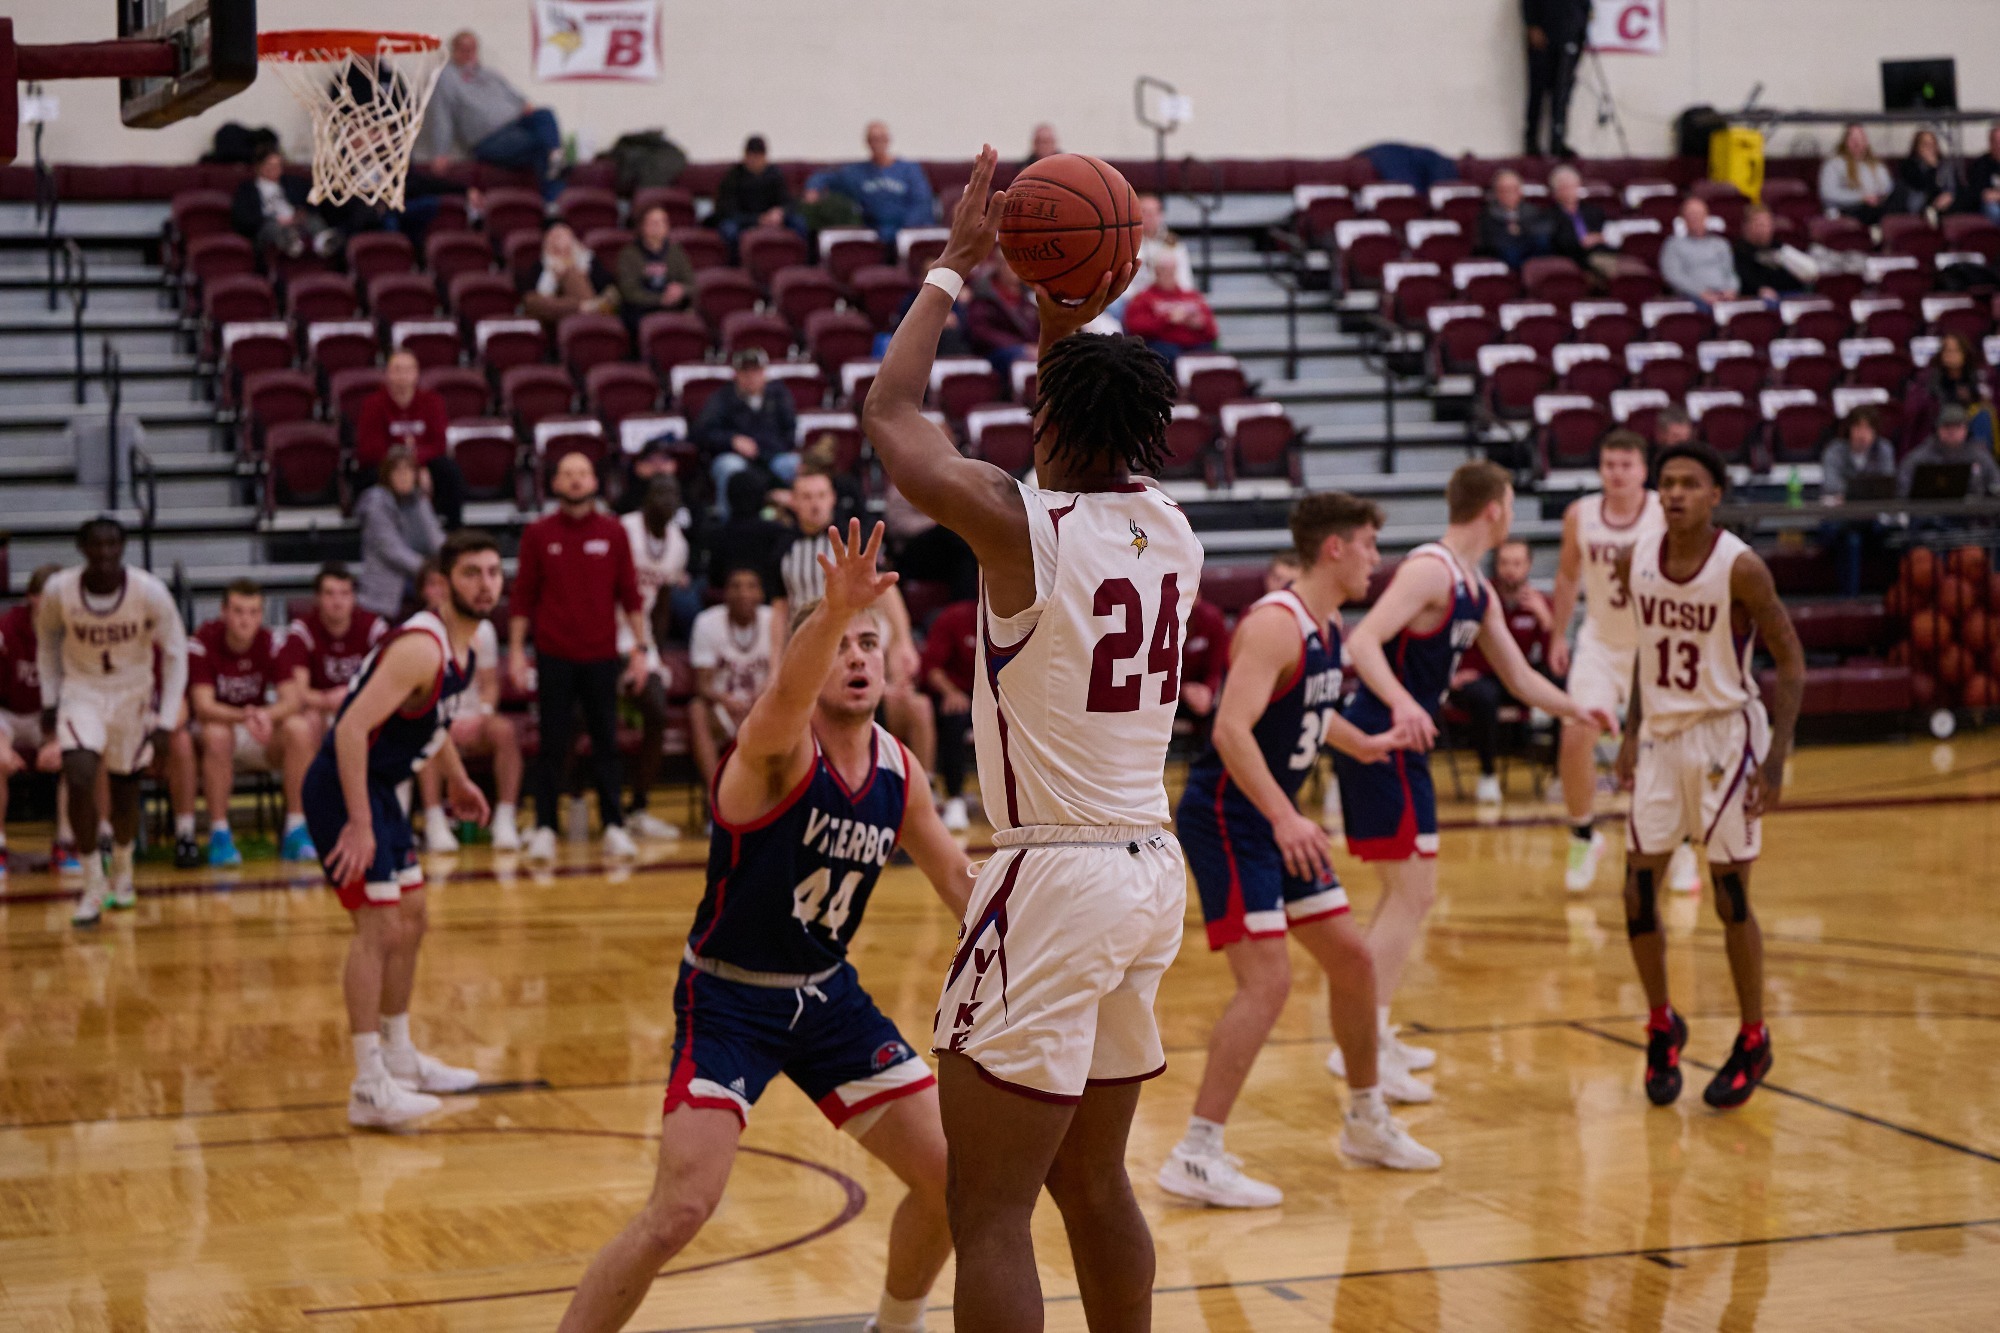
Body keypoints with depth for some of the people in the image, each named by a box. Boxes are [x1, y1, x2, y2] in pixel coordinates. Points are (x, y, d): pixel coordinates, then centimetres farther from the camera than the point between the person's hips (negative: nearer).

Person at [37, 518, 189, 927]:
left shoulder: (150, 592, -22)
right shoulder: (58, 590, -18)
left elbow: (175, 654, -11)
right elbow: (47, 641, 4)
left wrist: (167, 722, -15)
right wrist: (50, 702, 3)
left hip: (132, 694, 0)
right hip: (81, 691, 0)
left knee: (125, 788, 10)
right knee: (80, 780, -21)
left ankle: (122, 870, 40)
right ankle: (93, 885, -7)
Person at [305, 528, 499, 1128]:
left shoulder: (462, 645, 6)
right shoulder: (422, 647, -25)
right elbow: (352, 728, -31)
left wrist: (457, 779, 27)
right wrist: (359, 825, -32)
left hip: (378, 788, 10)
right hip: (342, 790, -10)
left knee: (411, 921, 18)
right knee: (379, 926, -15)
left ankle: (399, 1056, 34)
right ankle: (369, 1089, -13)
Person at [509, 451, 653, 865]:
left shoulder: (613, 532, 5)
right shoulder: (538, 534, 2)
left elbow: (630, 594, 7)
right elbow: (523, 596, 4)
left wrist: (639, 648, 3)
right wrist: (516, 649, -1)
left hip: (602, 656, 1)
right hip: (555, 657, -1)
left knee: (607, 744, 4)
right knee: (553, 745, 1)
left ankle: (614, 827, 9)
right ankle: (544, 829, 6)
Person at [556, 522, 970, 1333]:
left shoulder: (897, 770, -1)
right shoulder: (778, 748, -22)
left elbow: (959, 879, 14)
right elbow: (789, 693, -48)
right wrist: (832, 613, -67)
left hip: (828, 994, 7)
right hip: (729, 999, -7)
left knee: (953, 1180, 7)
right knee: (681, 1209, -20)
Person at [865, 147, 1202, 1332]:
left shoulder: (1020, 522, -14)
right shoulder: (1174, 531, 5)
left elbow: (891, 416, 1)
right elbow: (1097, 464, 28)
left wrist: (954, 268, 9)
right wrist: (1066, 333, 23)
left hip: (1057, 879, -8)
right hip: (1152, 872, 8)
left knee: (987, 1213, -2)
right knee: (1093, 1182, 21)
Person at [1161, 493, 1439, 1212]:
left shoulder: (1328, 627, 10)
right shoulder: (1276, 623, -20)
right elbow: (1232, 730, -30)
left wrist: (1361, 744, 43)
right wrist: (1286, 819, -36)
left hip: (1276, 822, 10)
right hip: (1226, 818, -10)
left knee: (1351, 958, 14)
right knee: (1267, 982, -17)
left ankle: (1367, 1120, 32)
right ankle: (1195, 1158, -13)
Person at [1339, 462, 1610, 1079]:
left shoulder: (1478, 593, 14)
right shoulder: (1430, 570, -16)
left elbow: (1520, 678, 22)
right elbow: (1362, 642, -29)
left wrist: (1582, 711, 15)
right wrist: (1401, 702, -44)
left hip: (1396, 744, 10)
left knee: (1407, 891, 18)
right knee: (1413, 893, -9)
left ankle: (1374, 1036, 26)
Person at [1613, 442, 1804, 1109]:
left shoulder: (1740, 568, -16)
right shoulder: (1636, 562, 0)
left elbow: (1792, 662, -12)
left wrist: (1776, 759, -17)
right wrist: (1632, 732, 14)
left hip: (1725, 735, -5)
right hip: (1661, 735, 5)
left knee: (1730, 895, -1)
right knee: (1638, 891, 3)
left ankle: (1753, 1042, 16)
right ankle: (1662, 1027, 23)